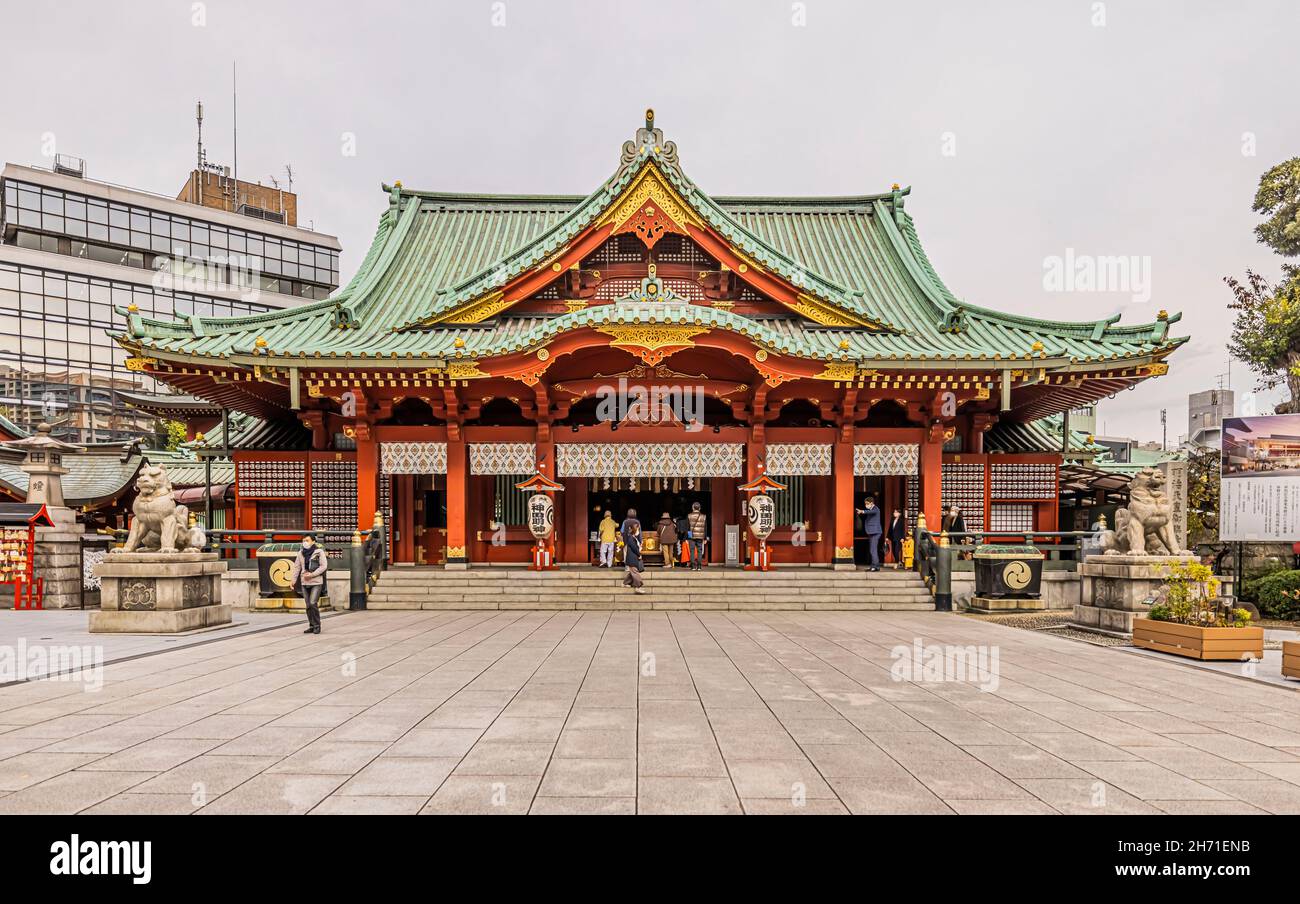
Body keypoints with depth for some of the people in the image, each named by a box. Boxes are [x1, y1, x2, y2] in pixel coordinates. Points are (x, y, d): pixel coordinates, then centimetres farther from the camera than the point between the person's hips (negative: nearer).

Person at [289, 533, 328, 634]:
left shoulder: (319, 552, -4)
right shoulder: (301, 553, 10)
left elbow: (324, 566, -8)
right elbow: (296, 567, 10)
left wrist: (312, 574, -16)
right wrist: (293, 579, 0)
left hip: (316, 582, -5)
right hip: (304, 582, 5)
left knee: (313, 603, -14)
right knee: (308, 605, 7)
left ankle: (317, 625, -2)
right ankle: (311, 626, 17)